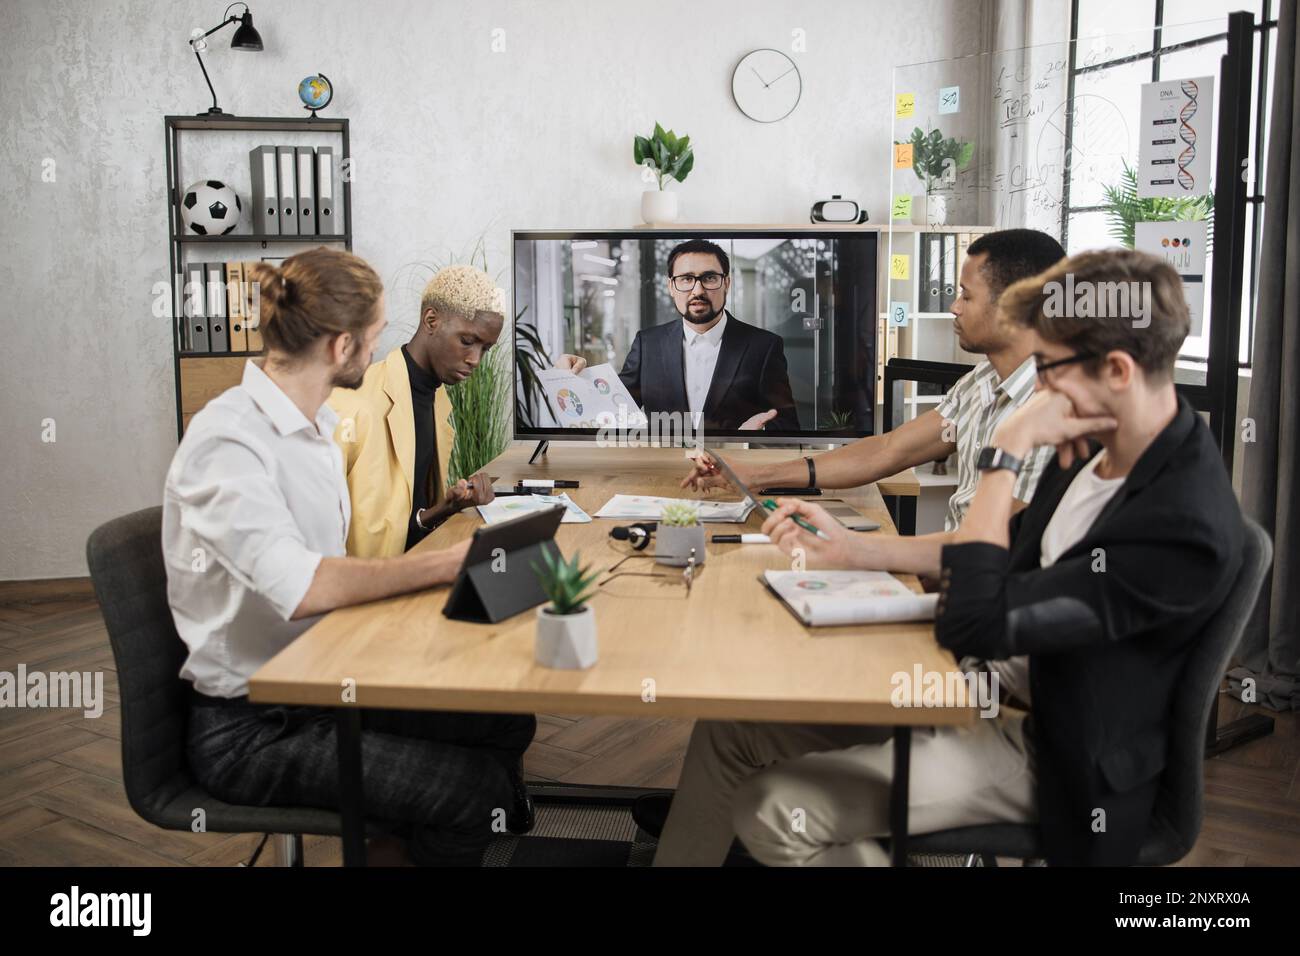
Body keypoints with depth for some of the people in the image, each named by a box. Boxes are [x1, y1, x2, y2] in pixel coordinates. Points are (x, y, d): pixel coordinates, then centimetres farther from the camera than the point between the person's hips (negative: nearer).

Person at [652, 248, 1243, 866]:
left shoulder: (1184, 526, -29)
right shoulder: (1101, 447, -2)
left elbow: (974, 623, -30)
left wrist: (1006, 451, -26)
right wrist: (854, 552, 3)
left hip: (1055, 761, -8)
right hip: (1006, 685, 8)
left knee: (771, 813, -19)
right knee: (728, 731, -1)